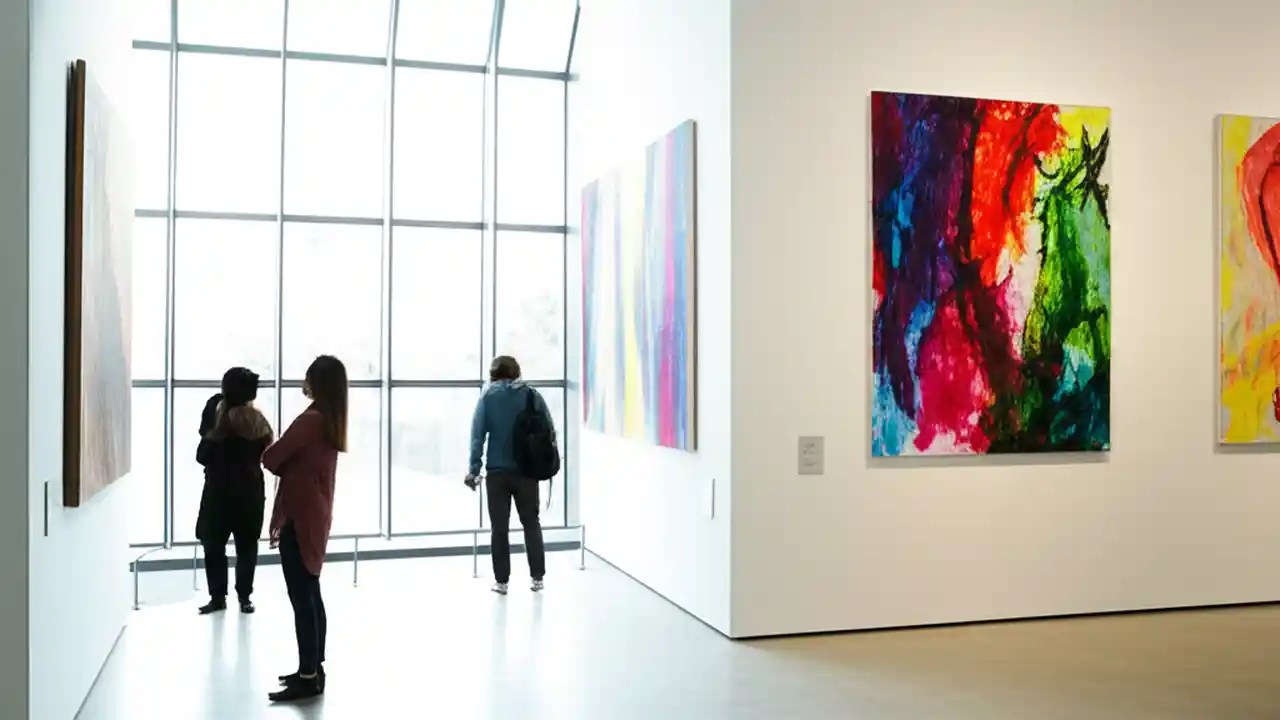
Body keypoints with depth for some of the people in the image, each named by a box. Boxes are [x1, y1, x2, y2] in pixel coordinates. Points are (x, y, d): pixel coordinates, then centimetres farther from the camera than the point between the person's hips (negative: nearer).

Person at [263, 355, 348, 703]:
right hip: (316, 515, 9)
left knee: (301, 599, -6)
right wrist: (288, 464, 1)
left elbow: (271, 459, -11)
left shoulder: (310, 419, -17)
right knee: (311, 595, 14)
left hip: (300, 516, -9)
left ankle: (308, 678, -2)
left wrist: (276, 460, 8)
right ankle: (313, 669, 22)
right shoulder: (331, 420, 10)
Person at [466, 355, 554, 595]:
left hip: (497, 471, -1)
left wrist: (473, 468, -6)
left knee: (500, 528, 8)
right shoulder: (533, 395, 4)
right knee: (531, 523, 15)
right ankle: (537, 577, 16)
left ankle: (501, 581, 11)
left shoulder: (488, 396, 0)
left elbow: (478, 433, -7)